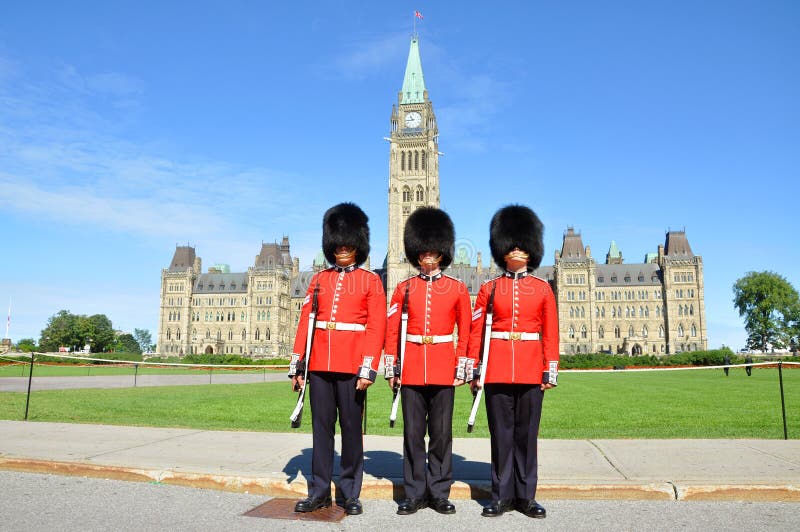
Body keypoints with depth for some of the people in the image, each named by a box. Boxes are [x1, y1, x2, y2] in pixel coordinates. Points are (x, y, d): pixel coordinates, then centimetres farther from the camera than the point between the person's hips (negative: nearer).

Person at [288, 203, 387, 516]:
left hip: (351, 365, -3)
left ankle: (351, 493, 18)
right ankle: (319, 492, 20)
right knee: (321, 427, 9)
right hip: (320, 363, 3)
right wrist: (296, 366, 5)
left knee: (351, 428, 5)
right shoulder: (319, 279, 12)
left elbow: (376, 327, -4)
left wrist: (368, 369, -12)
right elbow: (304, 323, 9)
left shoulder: (371, 281, 3)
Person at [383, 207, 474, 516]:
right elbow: (392, 332, 6)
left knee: (441, 432, 5)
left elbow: (465, 333, 5)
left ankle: (439, 493, 18)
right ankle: (415, 494, 17)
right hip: (411, 369, 1)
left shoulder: (457, 289, 4)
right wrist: (391, 368, 2)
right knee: (413, 432, 6)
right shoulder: (404, 288, 6)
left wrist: (462, 368, 0)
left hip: (443, 369, -1)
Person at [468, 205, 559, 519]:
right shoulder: (489, 288, 4)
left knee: (527, 433, 7)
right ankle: (502, 495, 17)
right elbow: (476, 332, 4)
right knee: (501, 432, 6)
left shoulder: (542, 288, 6)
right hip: (497, 371, 0)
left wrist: (551, 372, 1)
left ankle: (526, 496, 19)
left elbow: (551, 333, 5)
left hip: (531, 371, 1)